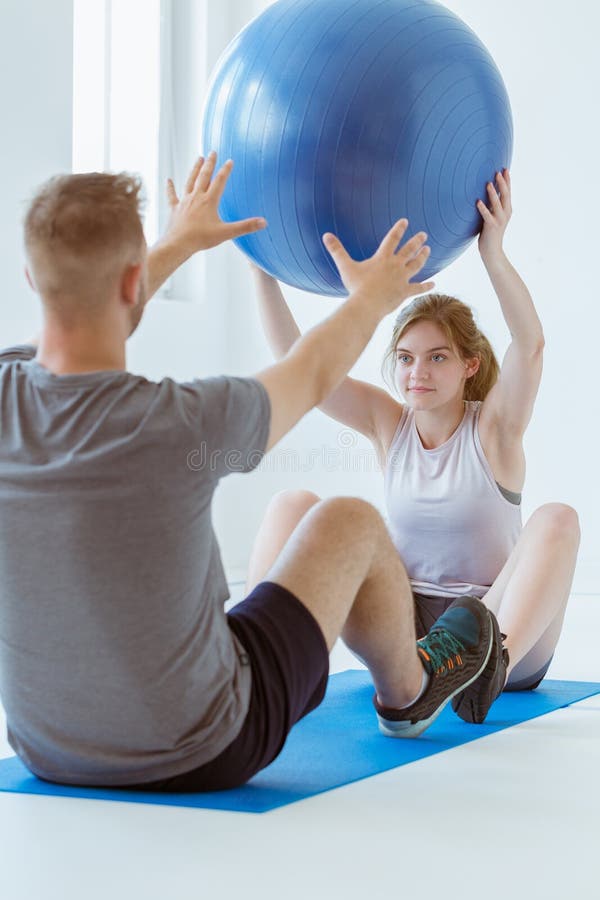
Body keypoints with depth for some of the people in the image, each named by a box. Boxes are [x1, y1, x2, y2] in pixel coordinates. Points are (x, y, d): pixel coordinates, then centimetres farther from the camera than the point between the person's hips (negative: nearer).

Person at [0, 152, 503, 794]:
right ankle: (407, 692, 45)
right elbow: (312, 376, -5)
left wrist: (182, 242, 28)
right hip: (199, 758, -5)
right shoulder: (185, 423, -29)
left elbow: (86, 312, 10)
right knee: (352, 522, 14)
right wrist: (370, 300, 17)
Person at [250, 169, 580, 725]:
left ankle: (489, 665, -52)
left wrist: (493, 252, -35)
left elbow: (530, 344, -23)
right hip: (402, 632, 4)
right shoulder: (387, 423, 6)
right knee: (293, 506, -7)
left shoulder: (492, 427, -3)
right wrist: (262, 265, -12)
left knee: (557, 520, -30)